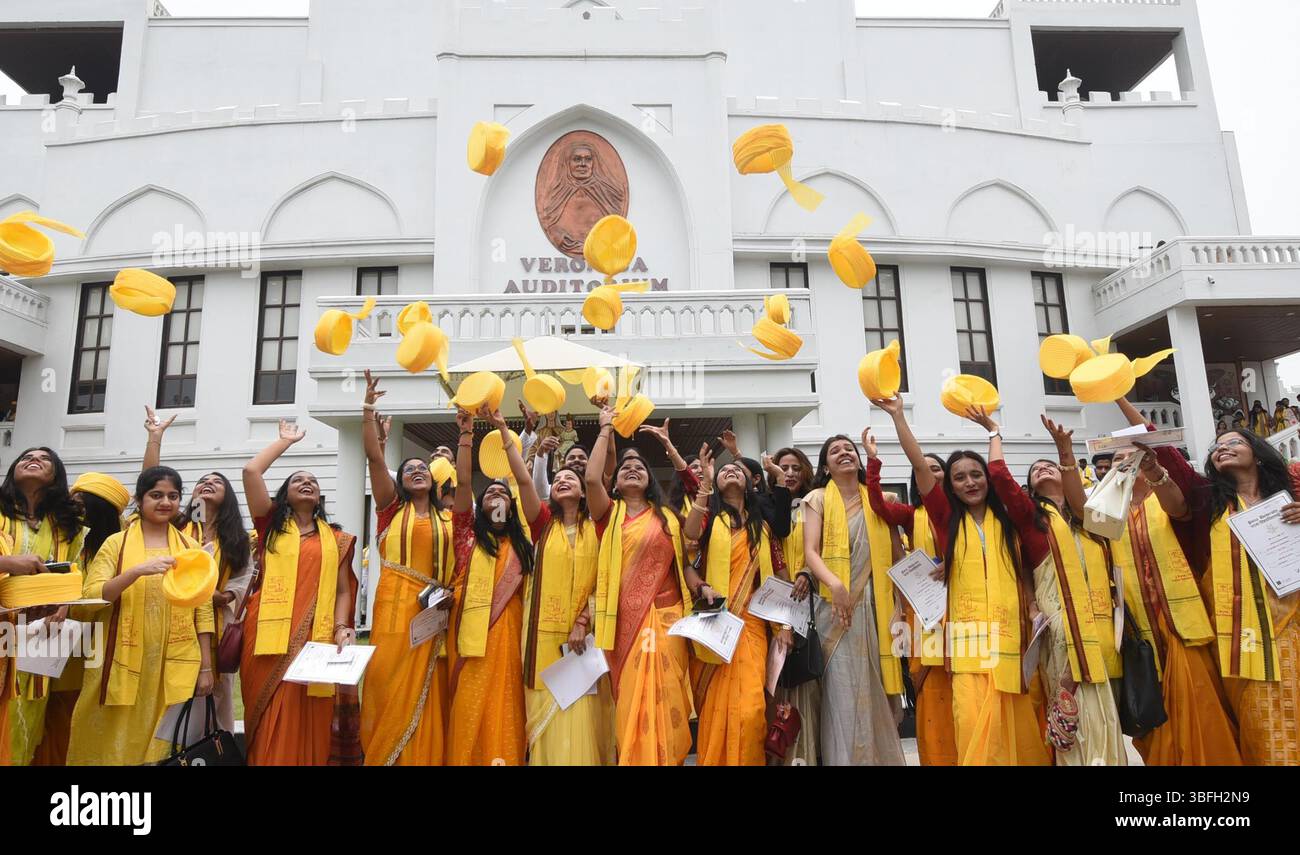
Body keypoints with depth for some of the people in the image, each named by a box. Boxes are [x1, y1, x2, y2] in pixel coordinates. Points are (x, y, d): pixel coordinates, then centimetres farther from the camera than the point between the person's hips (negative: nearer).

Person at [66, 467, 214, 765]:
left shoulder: (190, 547, 7)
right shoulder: (116, 543, 3)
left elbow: (203, 610, 6)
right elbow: (88, 599, -9)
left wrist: (206, 667, 2)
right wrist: (137, 571, -23)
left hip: (176, 667, 1)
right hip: (124, 665, -1)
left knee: (166, 745, 6)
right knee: (117, 744, 5)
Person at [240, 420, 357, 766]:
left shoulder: (337, 538, 15)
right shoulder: (271, 526, 11)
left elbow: (343, 591, 12)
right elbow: (251, 470, 1)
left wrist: (342, 627, -5)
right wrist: (286, 440, 13)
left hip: (317, 640, 1)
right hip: (270, 638, -1)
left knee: (309, 726, 3)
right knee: (270, 726, 1)